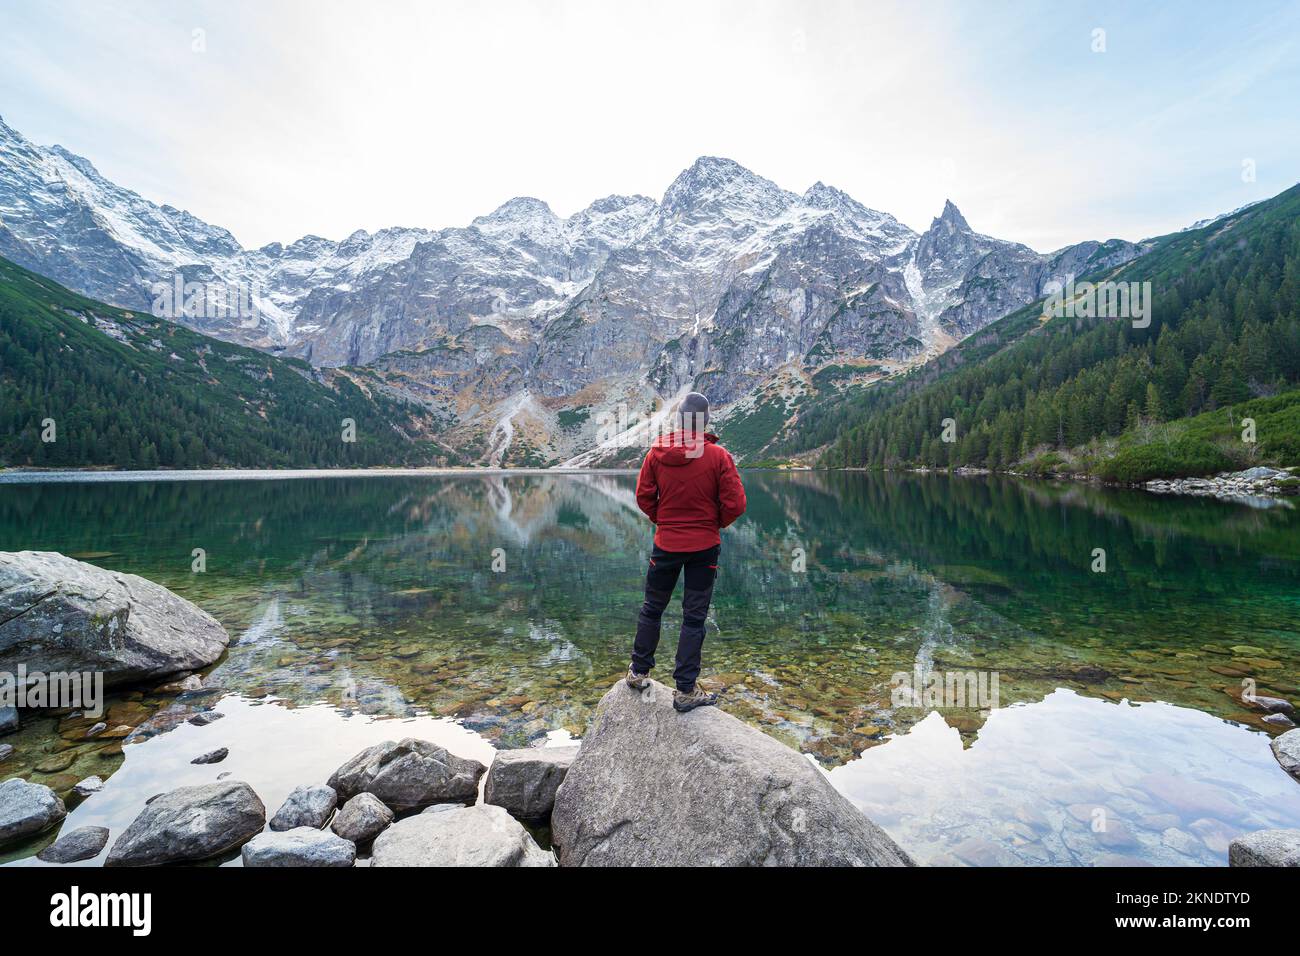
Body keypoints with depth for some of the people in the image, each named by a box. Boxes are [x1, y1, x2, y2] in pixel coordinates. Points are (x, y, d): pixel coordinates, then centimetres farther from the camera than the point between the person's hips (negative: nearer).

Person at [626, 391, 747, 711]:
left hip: (665, 543, 2)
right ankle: (685, 690, 13)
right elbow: (735, 504, -11)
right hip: (705, 547, -1)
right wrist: (715, 524, 7)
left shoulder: (656, 453, -6)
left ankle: (639, 671, 31)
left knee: (652, 608, 19)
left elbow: (644, 497, 0)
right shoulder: (718, 456, -12)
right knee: (694, 617, 8)